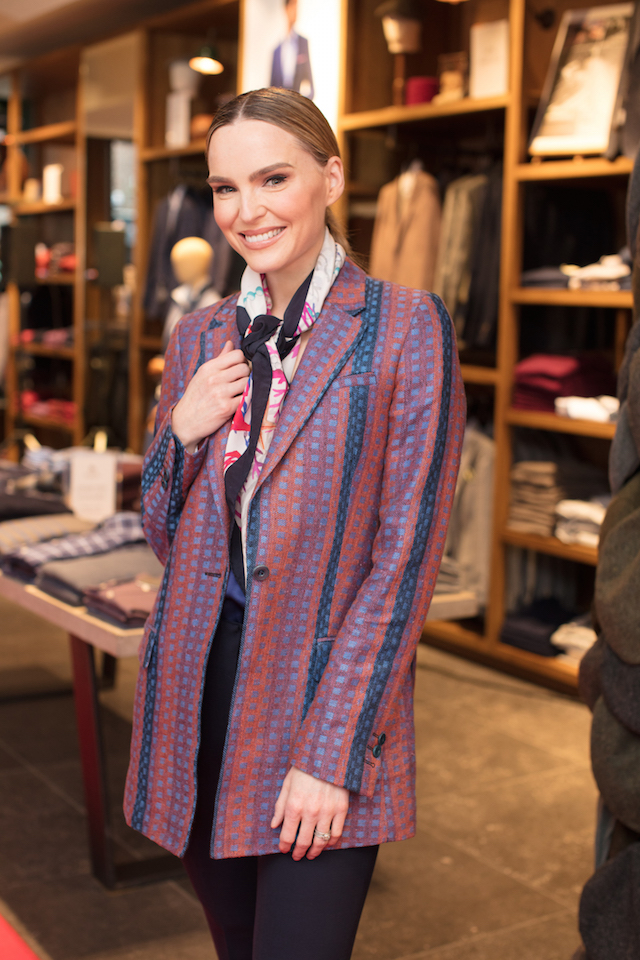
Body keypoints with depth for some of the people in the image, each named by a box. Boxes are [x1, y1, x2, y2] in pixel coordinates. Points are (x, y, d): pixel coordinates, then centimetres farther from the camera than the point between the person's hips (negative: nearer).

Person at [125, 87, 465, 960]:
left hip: (327, 691, -5)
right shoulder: (200, 339, 9)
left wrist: (332, 752, -15)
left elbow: (406, 556, -11)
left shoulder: (406, 327, -7)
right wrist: (181, 430, -6)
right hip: (199, 696, 5)